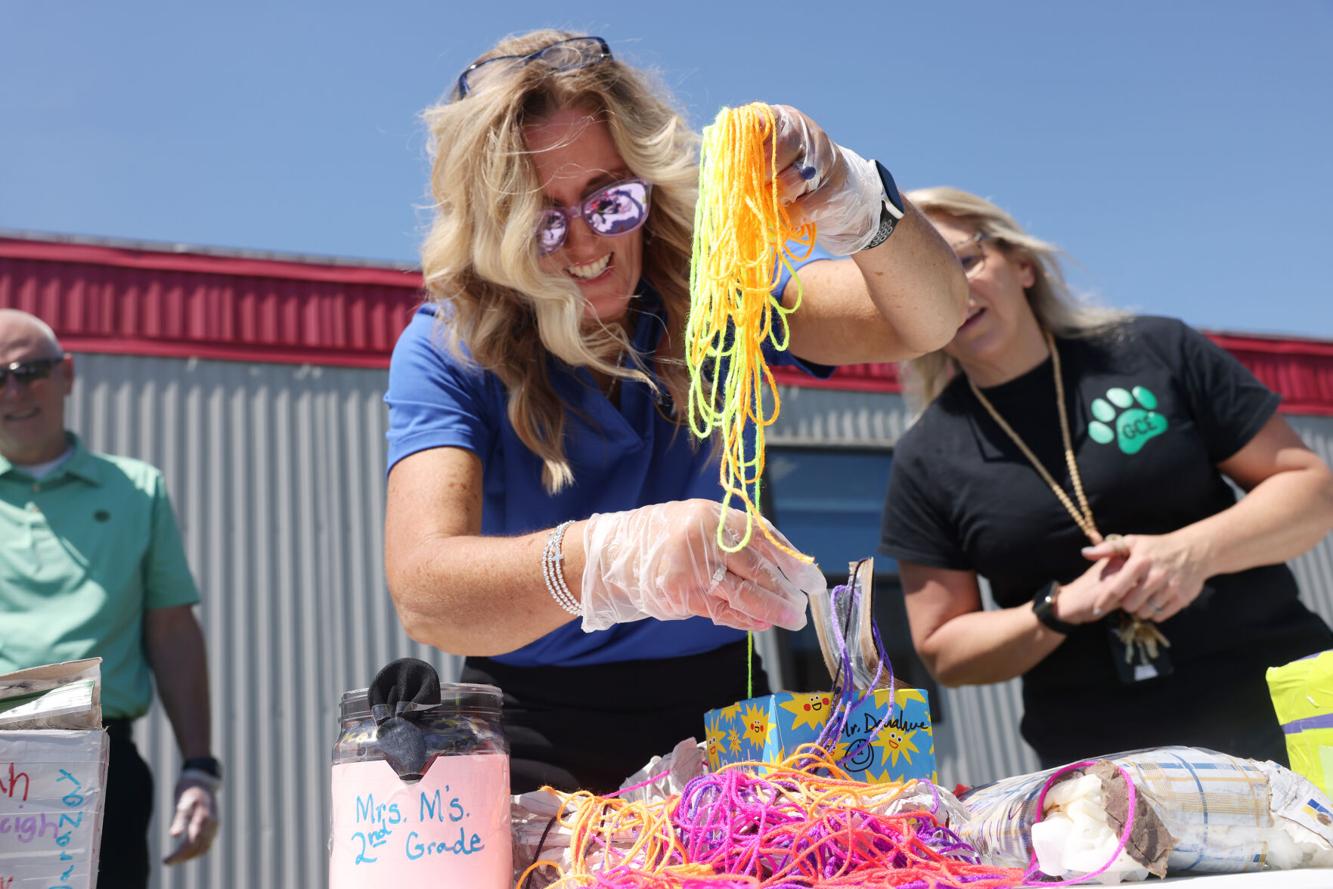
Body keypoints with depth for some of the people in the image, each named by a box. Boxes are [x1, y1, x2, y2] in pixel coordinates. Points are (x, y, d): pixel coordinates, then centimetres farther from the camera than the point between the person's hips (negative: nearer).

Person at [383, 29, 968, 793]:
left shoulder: (705, 301, -3)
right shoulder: (447, 351, -10)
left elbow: (929, 322, -13)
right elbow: (422, 591, -25)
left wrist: (853, 203, -33)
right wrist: (605, 556, -44)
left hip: (719, 711, 2)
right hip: (538, 741, -1)